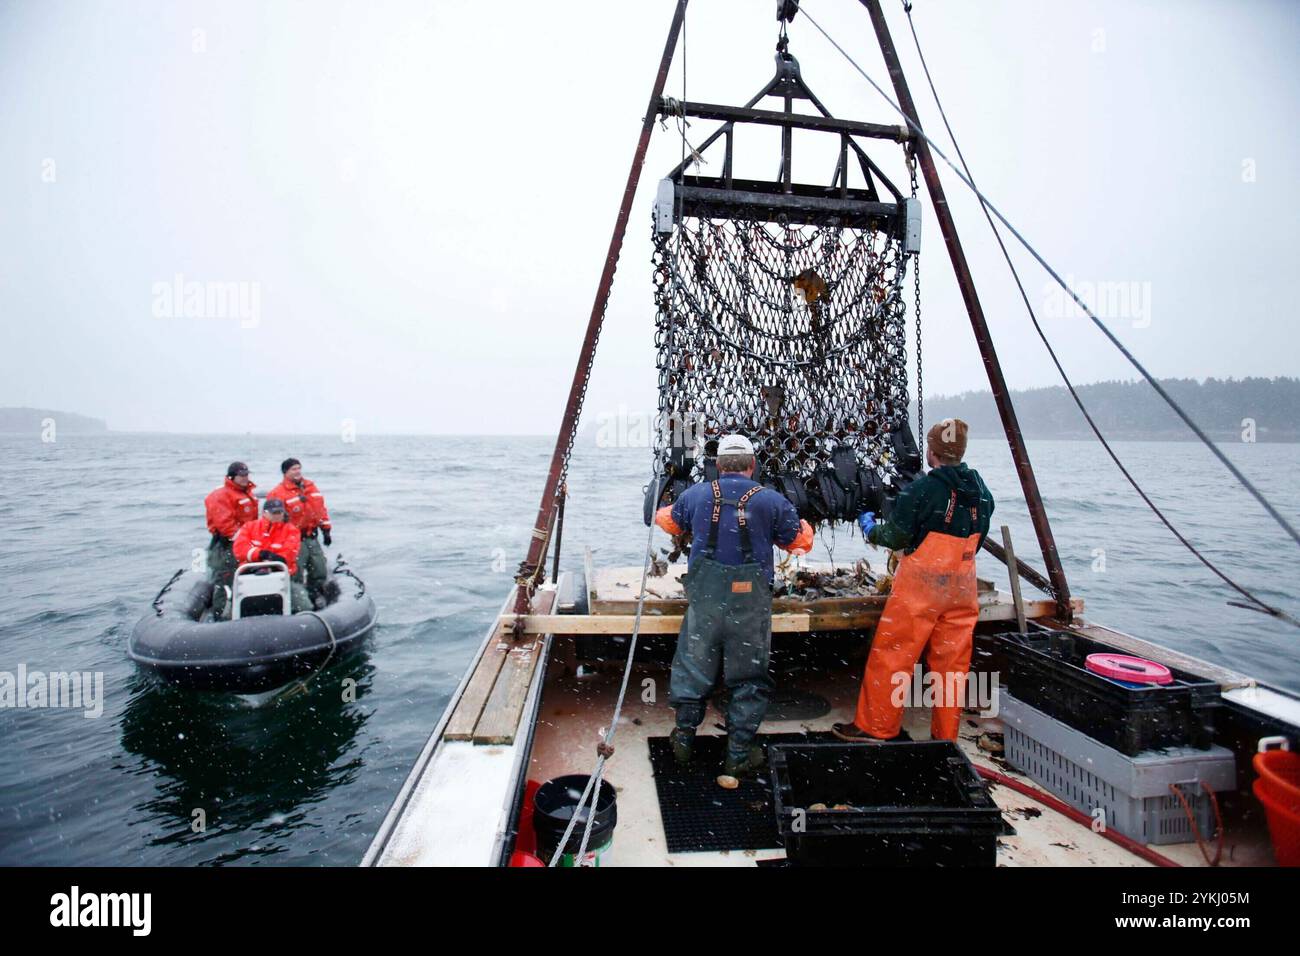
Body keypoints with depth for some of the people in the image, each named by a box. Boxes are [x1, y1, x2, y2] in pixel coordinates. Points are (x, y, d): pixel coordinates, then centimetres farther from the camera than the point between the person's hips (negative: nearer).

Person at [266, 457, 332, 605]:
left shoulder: (311, 486, 11)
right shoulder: (278, 493, -9)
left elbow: (321, 509, 15)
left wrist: (326, 530, 13)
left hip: (313, 538, 6)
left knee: (320, 571, 13)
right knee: (296, 575, -2)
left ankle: (316, 598, 28)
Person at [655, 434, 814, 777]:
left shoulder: (697, 494, 0)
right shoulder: (771, 500, -6)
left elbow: (669, 520, 18)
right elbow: (801, 541, 5)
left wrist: (661, 511, 42)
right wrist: (802, 525, 27)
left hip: (704, 600, 1)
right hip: (751, 604, -1)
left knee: (694, 665, 18)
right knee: (747, 677, 13)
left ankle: (684, 735, 31)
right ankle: (740, 754, 22)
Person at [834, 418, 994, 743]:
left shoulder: (922, 489, -15)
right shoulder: (982, 492, 6)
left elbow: (895, 538, -10)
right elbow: (976, 541, 15)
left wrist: (868, 526, 9)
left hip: (920, 585, -6)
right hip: (963, 588, 7)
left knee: (891, 655, 3)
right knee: (953, 663, 12)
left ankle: (873, 727, 13)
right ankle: (946, 737, 23)